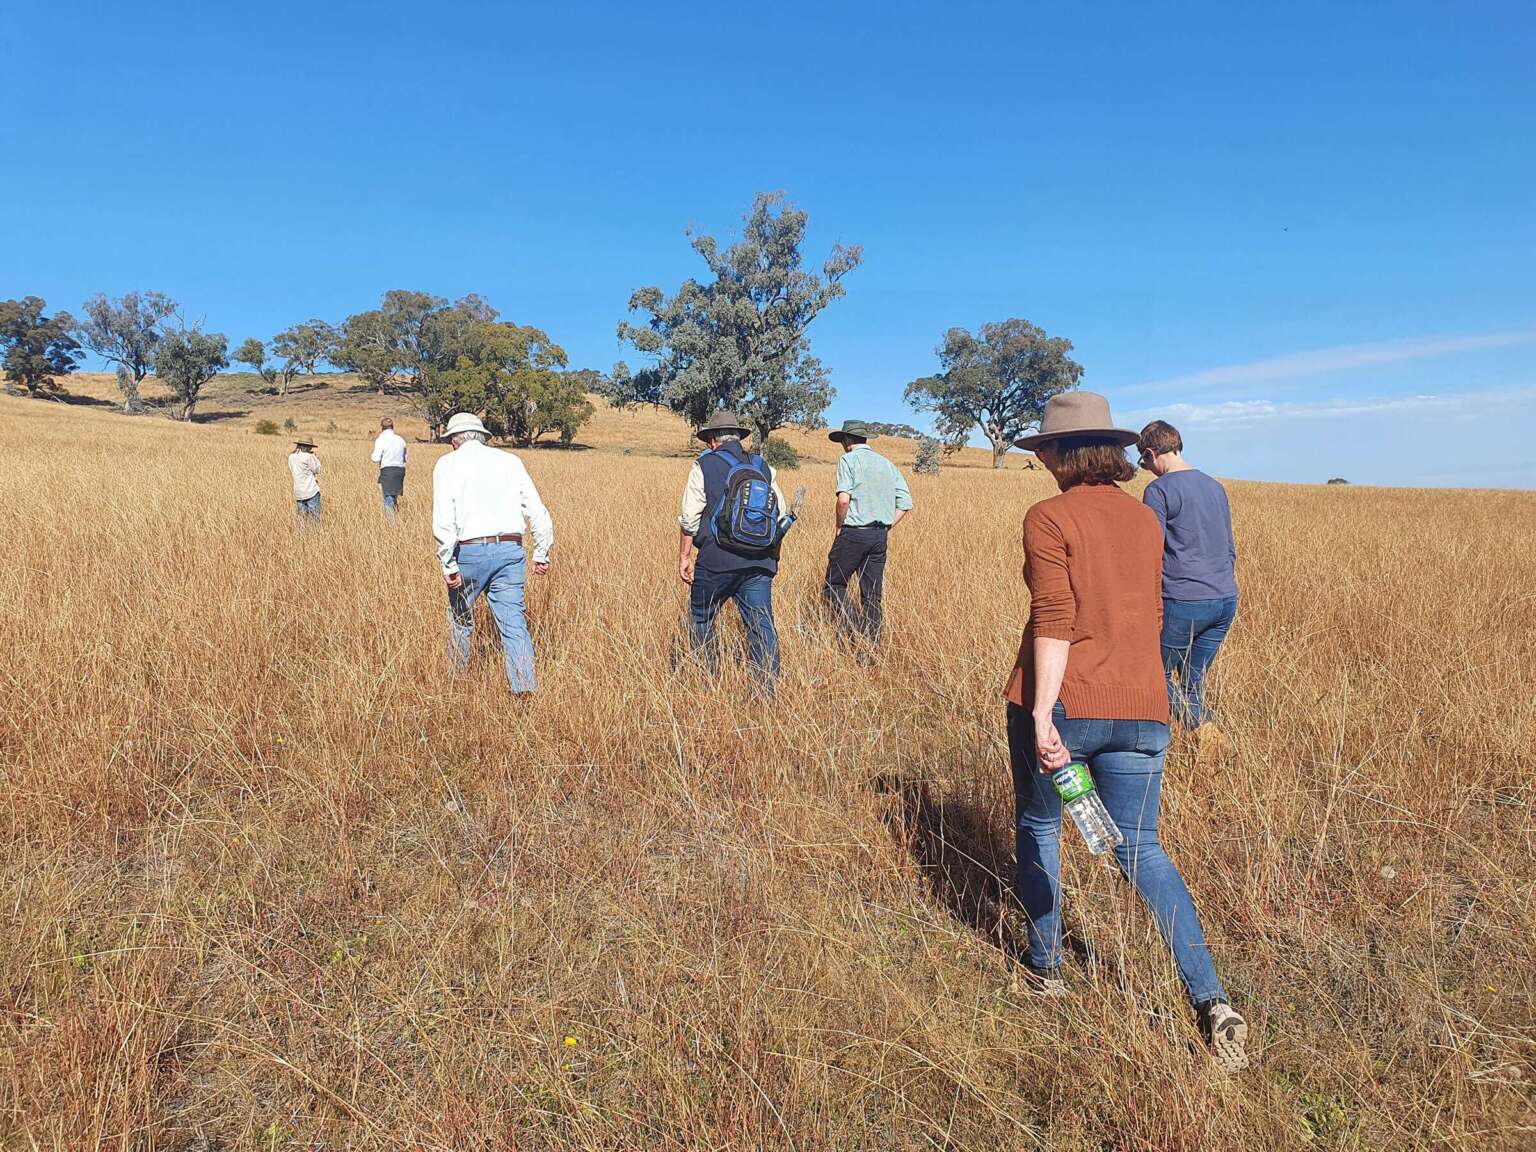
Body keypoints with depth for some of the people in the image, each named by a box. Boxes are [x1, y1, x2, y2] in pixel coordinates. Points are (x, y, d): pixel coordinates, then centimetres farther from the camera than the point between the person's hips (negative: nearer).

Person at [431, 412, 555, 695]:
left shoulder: (447, 464, 4)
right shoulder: (510, 460, 12)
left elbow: (443, 518, -10)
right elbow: (537, 510, 7)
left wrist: (448, 564, -10)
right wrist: (542, 553, 12)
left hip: (470, 551, -2)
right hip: (510, 551, 2)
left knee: (460, 619, 19)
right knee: (514, 624, 2)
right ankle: (526, 691, -5)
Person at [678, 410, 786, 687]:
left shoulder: (704, 466, -1)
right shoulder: (764, 468, 11)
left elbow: (689, 518, -5)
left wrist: (684, 557, 4)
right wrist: (772, 554, 23)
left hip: (716, 560, -3)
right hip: (760, 563, 3)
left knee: (700, 618, 16)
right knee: (762, 625, 4)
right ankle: (769, 691, 3)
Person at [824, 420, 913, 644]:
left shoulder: (849, 460, -4)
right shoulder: (887, 464, 15)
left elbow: (844, 499, -18)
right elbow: (905, 504, 10)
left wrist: (839, 527, -4)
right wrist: (886, 528, 12)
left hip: (853, 533, -6)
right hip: (880, 536, 6)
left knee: (834, 585, 5)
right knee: (873, 594, 10)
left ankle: (857, 630, -13)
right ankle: (873, 645, 11)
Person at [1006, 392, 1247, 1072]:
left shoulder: (1049, 519, -9)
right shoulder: (1146, 519, 10)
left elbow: (1054, 620, -18)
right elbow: (1150, 613, 17)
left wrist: (1043, 715, -19)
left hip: (1060, 703, -5)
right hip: (1139, 708, 5)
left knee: (1038, 828, 18)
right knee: (1140, 850, 14)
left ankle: (1046, 966, 32)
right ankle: (1210, 998, 2)